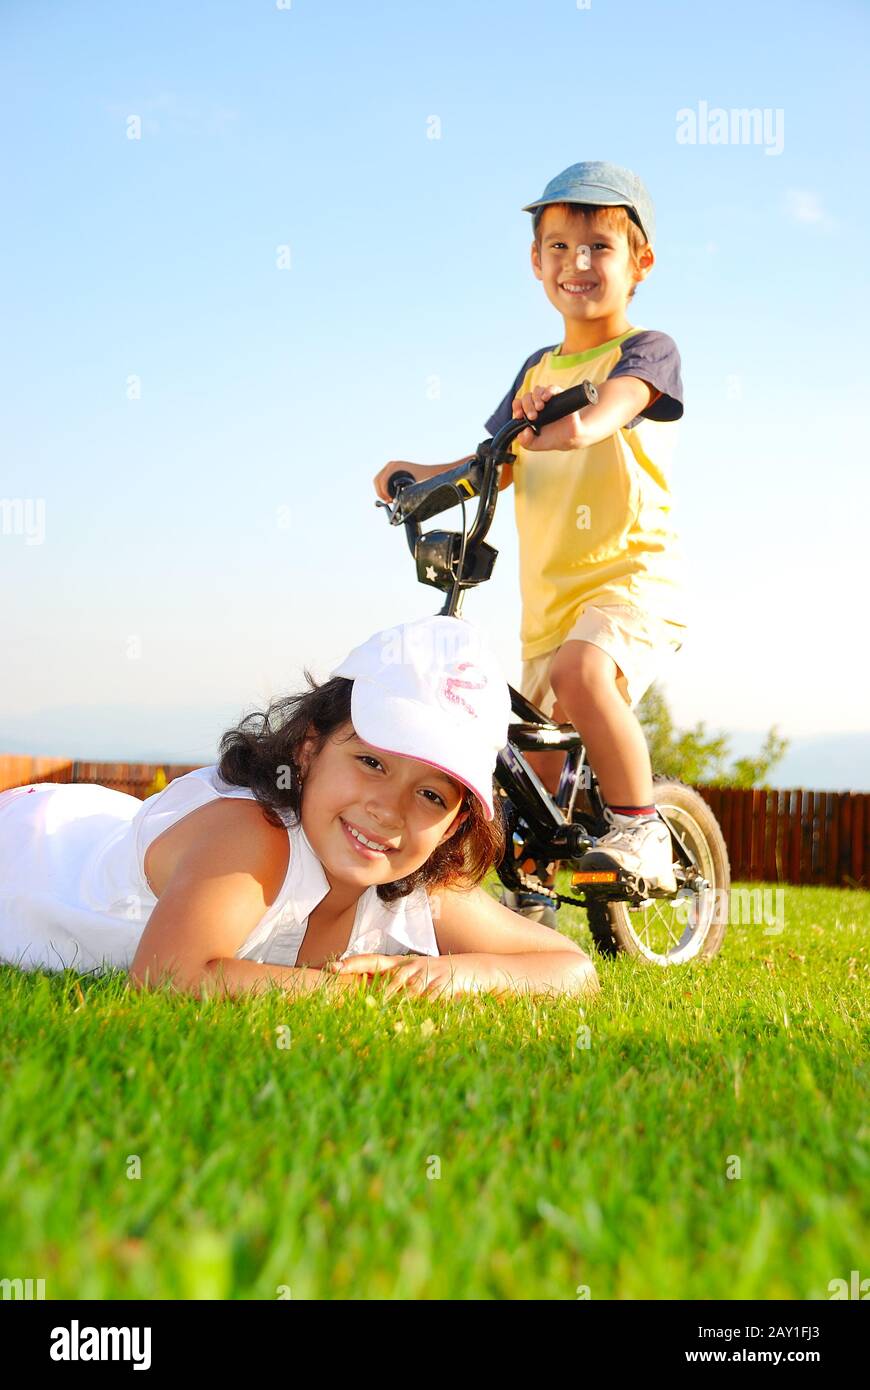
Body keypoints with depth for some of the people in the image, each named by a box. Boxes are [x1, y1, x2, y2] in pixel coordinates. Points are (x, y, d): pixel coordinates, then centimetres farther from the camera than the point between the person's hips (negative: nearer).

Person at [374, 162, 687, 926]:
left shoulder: (648, 350, -3)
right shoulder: (539, 369, 17)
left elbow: (618, 400, -27)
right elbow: (497, 464, 19)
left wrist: (580, 424, -49)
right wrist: (418, 474, 3)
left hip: (632, 575, -7)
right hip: (549, 591, 7)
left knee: (581, 672, -35)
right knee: (537, 750, 14)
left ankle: (640, 831, -18)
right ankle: (531, 888, 35)